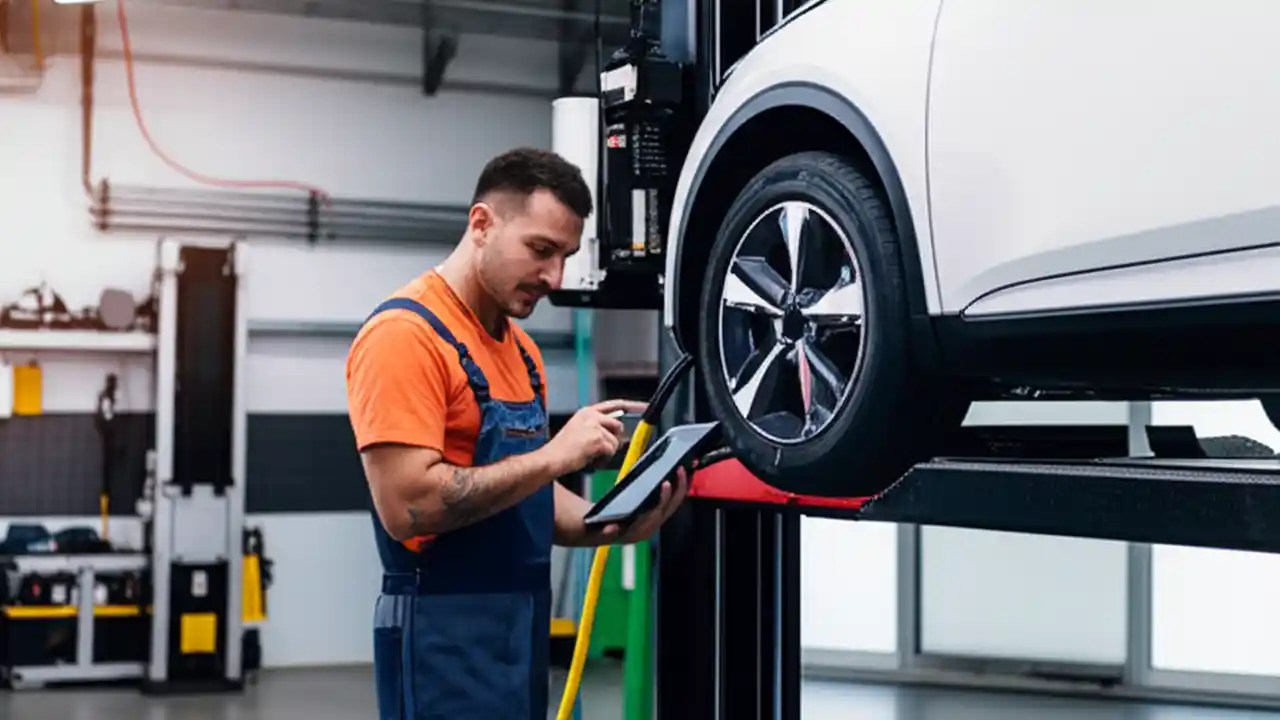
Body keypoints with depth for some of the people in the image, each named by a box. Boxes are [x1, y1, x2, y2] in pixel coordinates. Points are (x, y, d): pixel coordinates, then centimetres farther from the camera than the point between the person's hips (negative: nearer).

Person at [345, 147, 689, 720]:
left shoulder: (521, 350, 13)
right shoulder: (406, 335, -14)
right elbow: (407, 505, -23)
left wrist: (614, 525, 2)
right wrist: (554, 454, -22)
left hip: (520, 632, 9)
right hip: (444, 639, -9)